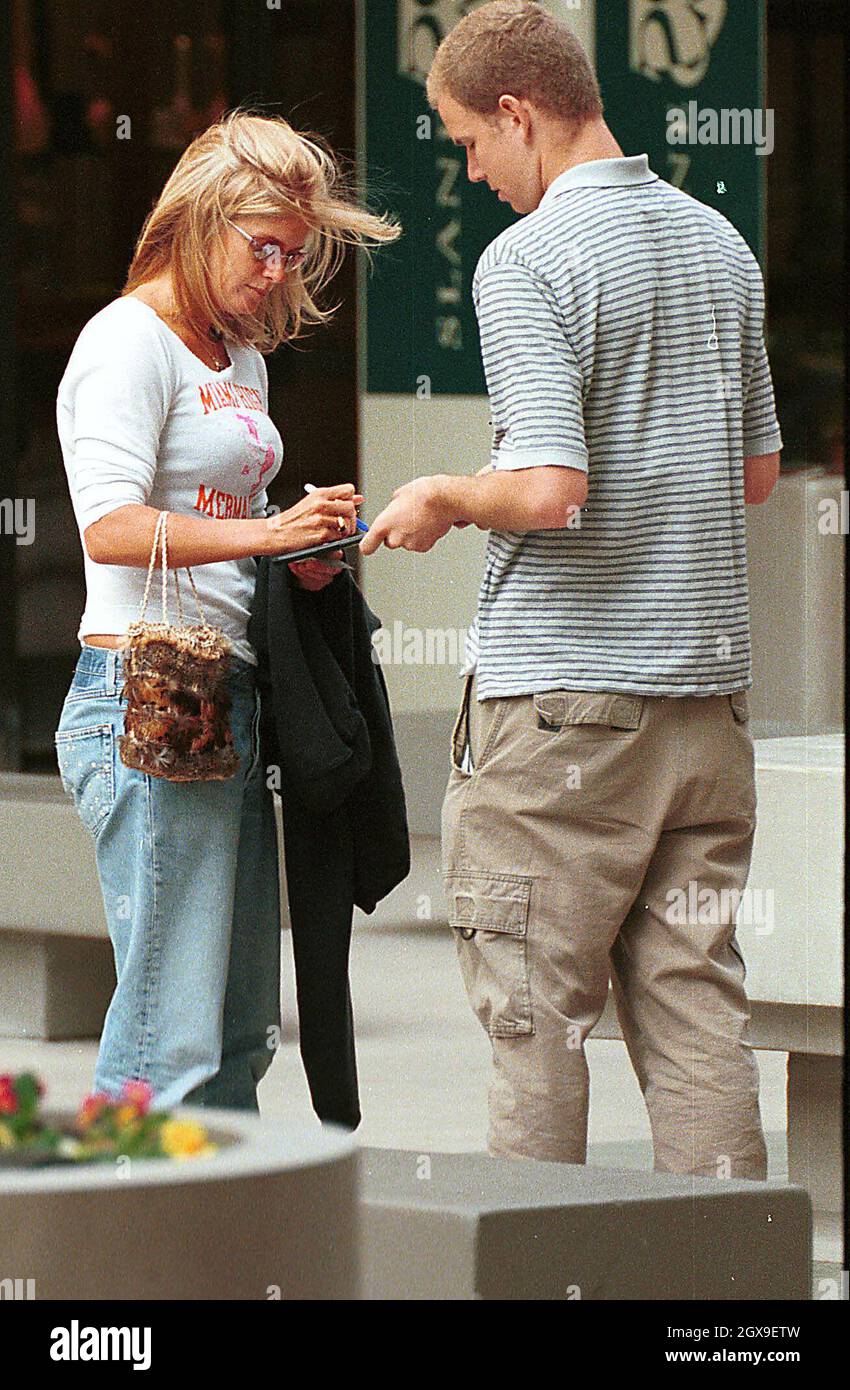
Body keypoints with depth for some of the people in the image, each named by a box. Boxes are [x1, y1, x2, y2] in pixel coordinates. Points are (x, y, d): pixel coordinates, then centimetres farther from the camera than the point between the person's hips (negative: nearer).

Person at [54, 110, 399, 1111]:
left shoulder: (241, 361, 21)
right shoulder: (130, 342, -6)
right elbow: (109, 525, -18)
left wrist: (298, 556, 7)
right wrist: (263, 533, -28)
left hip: (228, 706, 9)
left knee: (240, 1033, 8)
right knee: (172, 1038, -13)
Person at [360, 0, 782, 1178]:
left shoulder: (528, 261, -13)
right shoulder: (720, 245, 11)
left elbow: (551, 492, -21)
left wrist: (446, 497, -3)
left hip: (562, 694, -7)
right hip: (707, 684, 7)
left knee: (535, 1013, 2)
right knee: (696, 1010, 8)